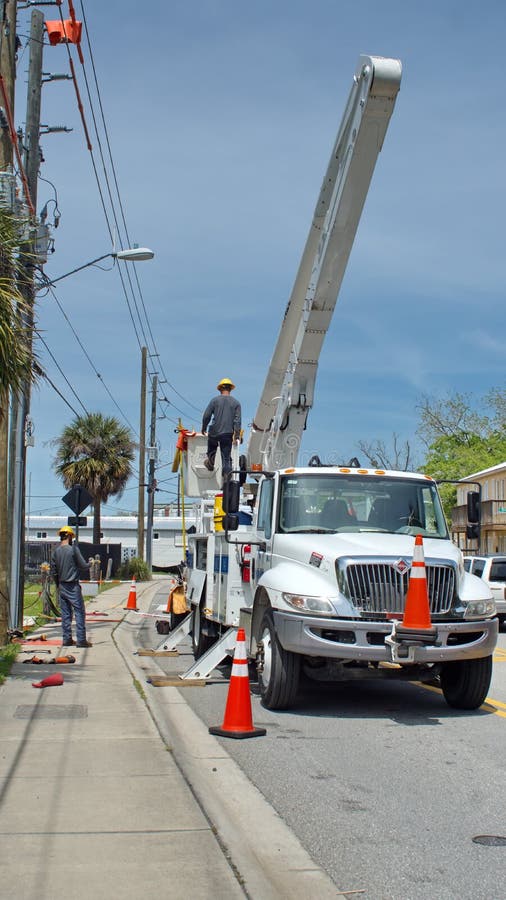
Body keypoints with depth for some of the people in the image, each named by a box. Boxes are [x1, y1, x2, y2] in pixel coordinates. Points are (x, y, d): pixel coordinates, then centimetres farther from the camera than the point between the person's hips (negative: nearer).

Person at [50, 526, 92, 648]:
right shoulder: (73, 549, -11)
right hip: (73, 586, -6)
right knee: (79, 612, -2)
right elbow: (83, 565, -8)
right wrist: (90, 563, 14)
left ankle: (67, 639, 11)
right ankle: (81, 640, -5)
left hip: (62, 586, 6)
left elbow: (53, 571, 10)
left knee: (65, 614, 10)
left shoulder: (56, 552, 6)